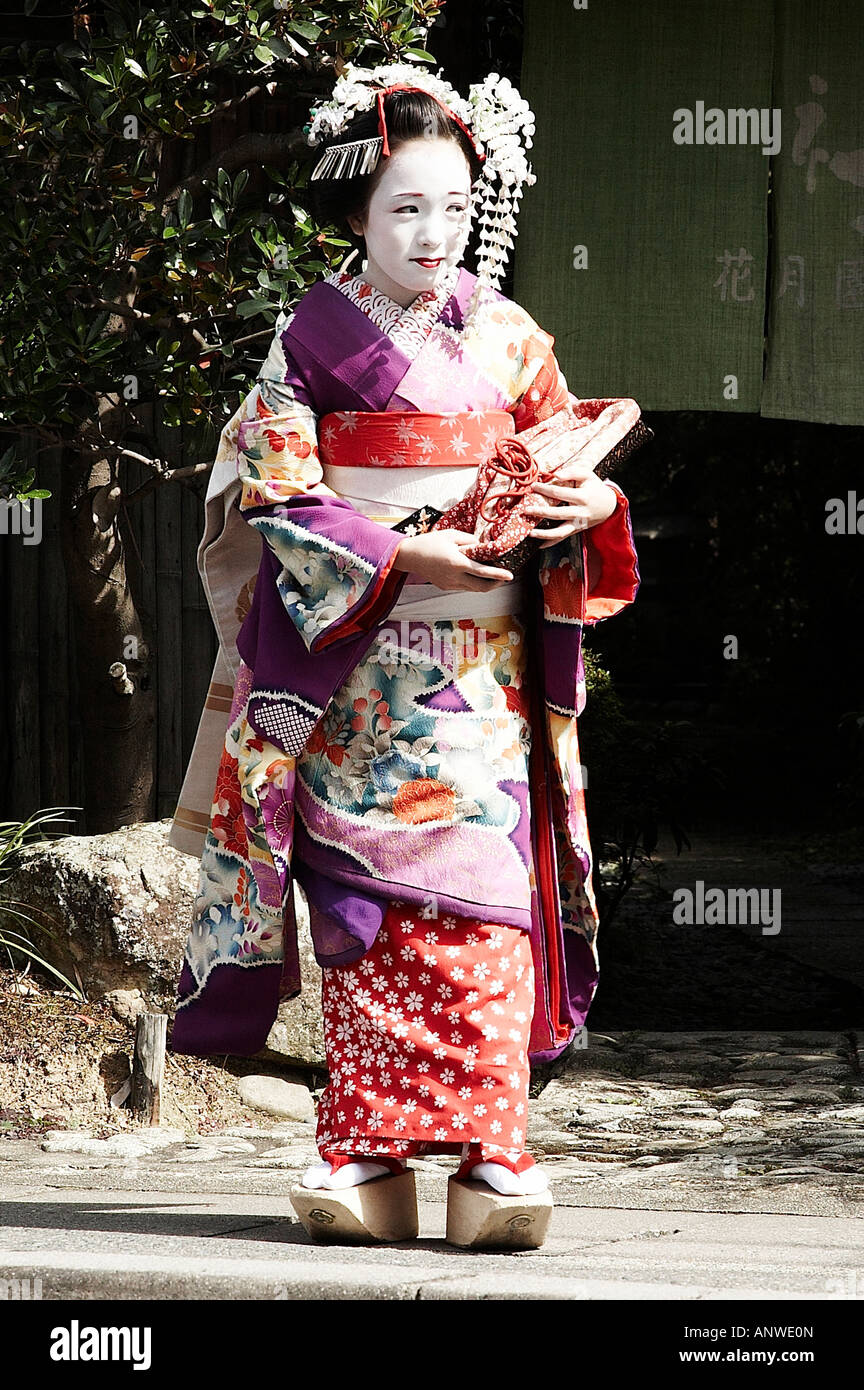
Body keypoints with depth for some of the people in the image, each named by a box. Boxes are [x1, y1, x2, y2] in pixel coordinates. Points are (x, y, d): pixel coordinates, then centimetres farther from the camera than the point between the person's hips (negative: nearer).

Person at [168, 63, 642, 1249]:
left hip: (483, 674, 1)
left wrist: (594, 503, -11)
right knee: (366, 898, -2)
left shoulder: (508, 339, 7)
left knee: (482, 896, -6)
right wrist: (403, 559, -17)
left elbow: (568, 468, 12)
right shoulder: (312, 341, 1)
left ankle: (492, 1154, -7)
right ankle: (365, 1154, 2)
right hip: (357, 669, -1)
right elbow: (280, 498, -6)